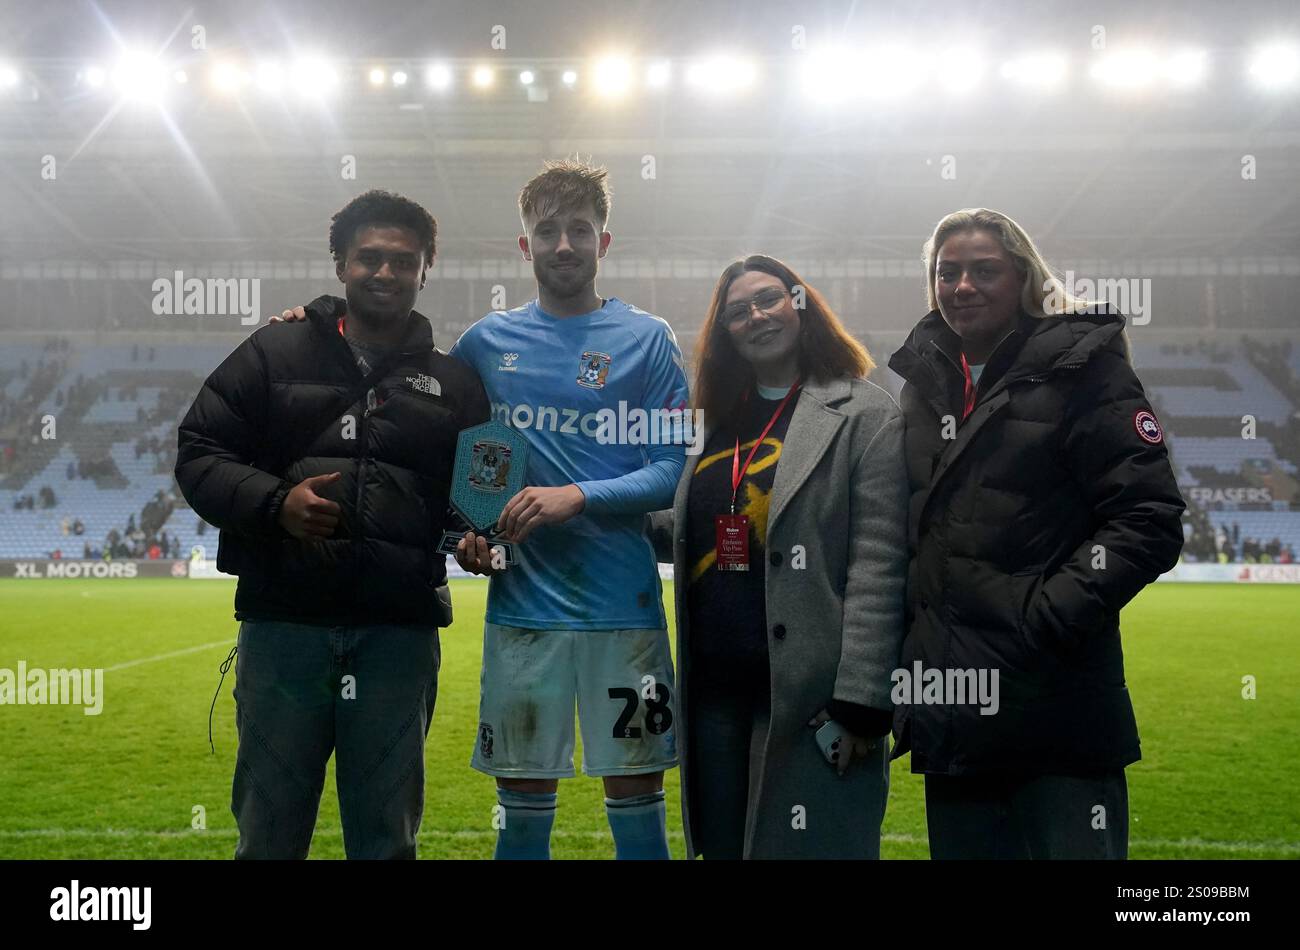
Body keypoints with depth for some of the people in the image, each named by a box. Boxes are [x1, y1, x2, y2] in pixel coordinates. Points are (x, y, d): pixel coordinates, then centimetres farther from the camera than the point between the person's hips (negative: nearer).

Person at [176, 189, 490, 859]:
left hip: (400, 635, 1)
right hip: (283, 626, -1)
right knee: (270, 835, 8)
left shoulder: (454, 384, 13)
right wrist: (273, 504, -12)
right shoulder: (274, 353, 7)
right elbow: (198, 453, 5)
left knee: (387, 836, 11)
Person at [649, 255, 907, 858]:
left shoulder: (866, 417, -4)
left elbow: (878, 566, -11)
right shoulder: (722, 419, 16)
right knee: (722, 846, 13)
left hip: (808, 695, -6)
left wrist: (861, 702, -17)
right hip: (714, 689, 6)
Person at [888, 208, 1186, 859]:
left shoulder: (1079, 366, -3)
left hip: (1057, 702, -5)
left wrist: (1055, 611, -17)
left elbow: (1150, 519, -9)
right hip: (951, 708, 6)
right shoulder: (923, 382, 14)